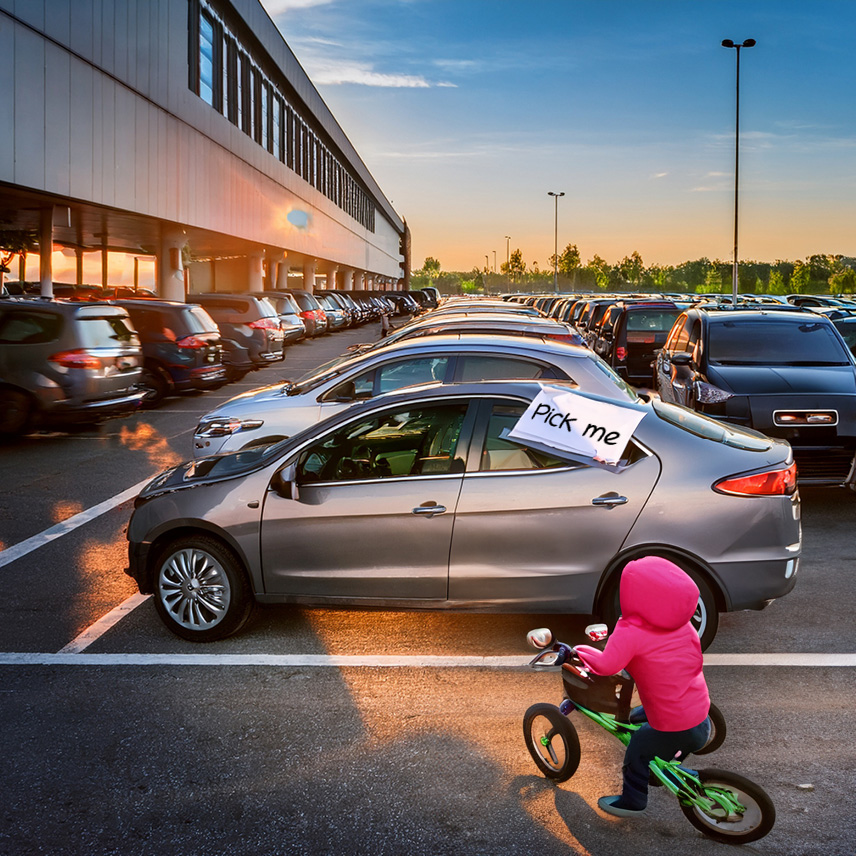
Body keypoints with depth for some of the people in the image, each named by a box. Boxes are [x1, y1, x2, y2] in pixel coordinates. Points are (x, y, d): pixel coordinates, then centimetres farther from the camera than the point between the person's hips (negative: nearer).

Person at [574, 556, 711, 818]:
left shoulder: (630, 632, -19)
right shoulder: (681, 624, 2)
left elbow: (606, 665, -29)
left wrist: (581, 651, -11)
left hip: (676, 730, -7)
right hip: (701, 715, 7)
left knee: (639, 749, 16)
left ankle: (632, 801, 30)